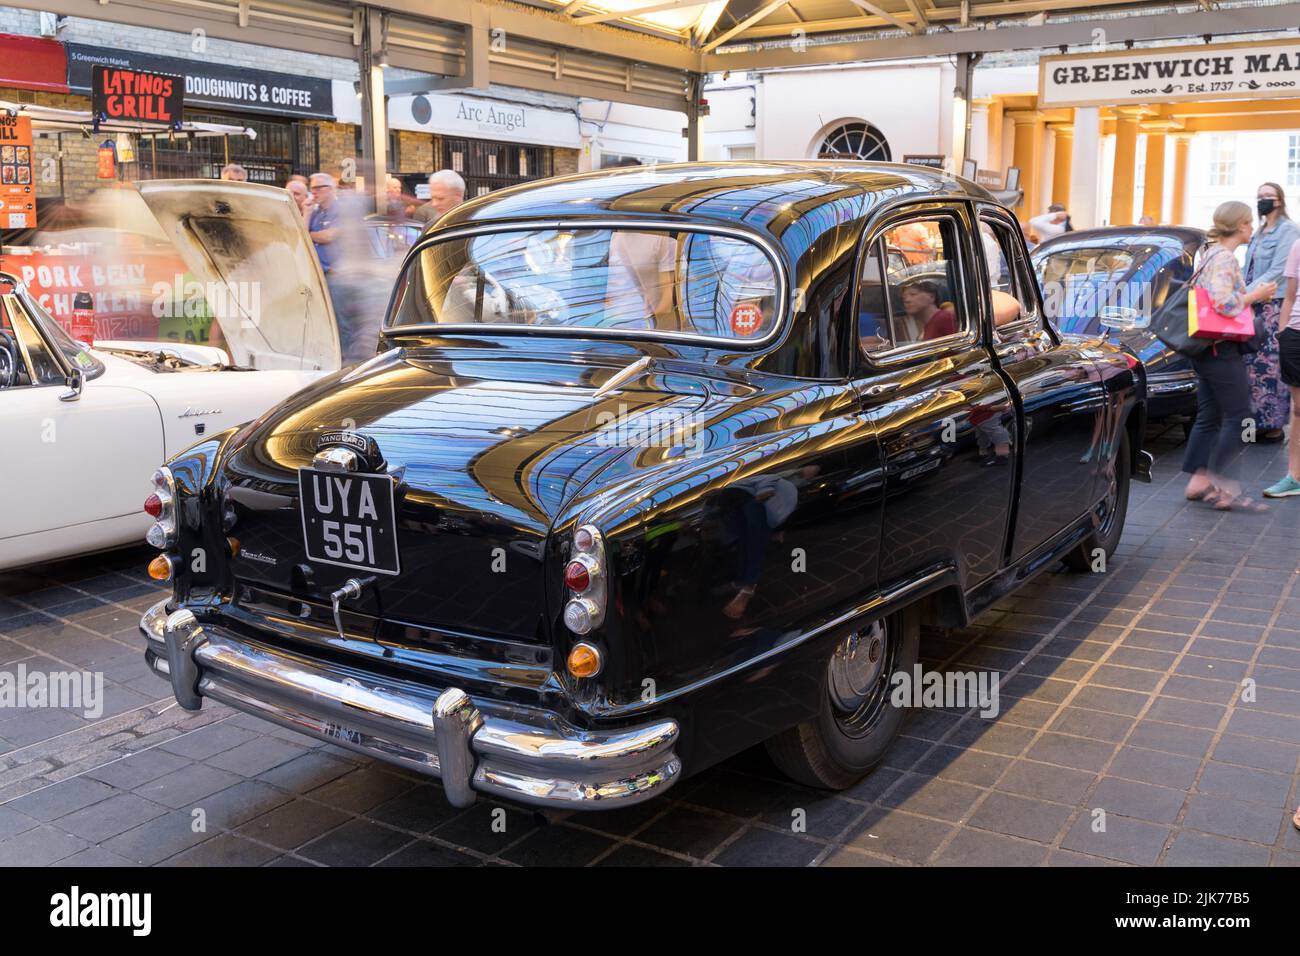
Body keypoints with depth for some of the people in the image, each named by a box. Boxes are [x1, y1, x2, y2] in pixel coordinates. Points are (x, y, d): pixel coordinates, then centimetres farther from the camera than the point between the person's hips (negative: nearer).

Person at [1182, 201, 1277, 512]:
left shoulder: (1211, 254, 16)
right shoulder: (1224, 257, -15)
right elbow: (1225, 303, -26)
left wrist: (1253, 294, 15)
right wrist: (1256, 295, -12)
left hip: (1206, 347, 10)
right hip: (1222, 348, -10)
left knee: (1209, 417, 10)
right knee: (1238, 417, -6)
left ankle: (1198, 482, 12)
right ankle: (1219, 487, -4)